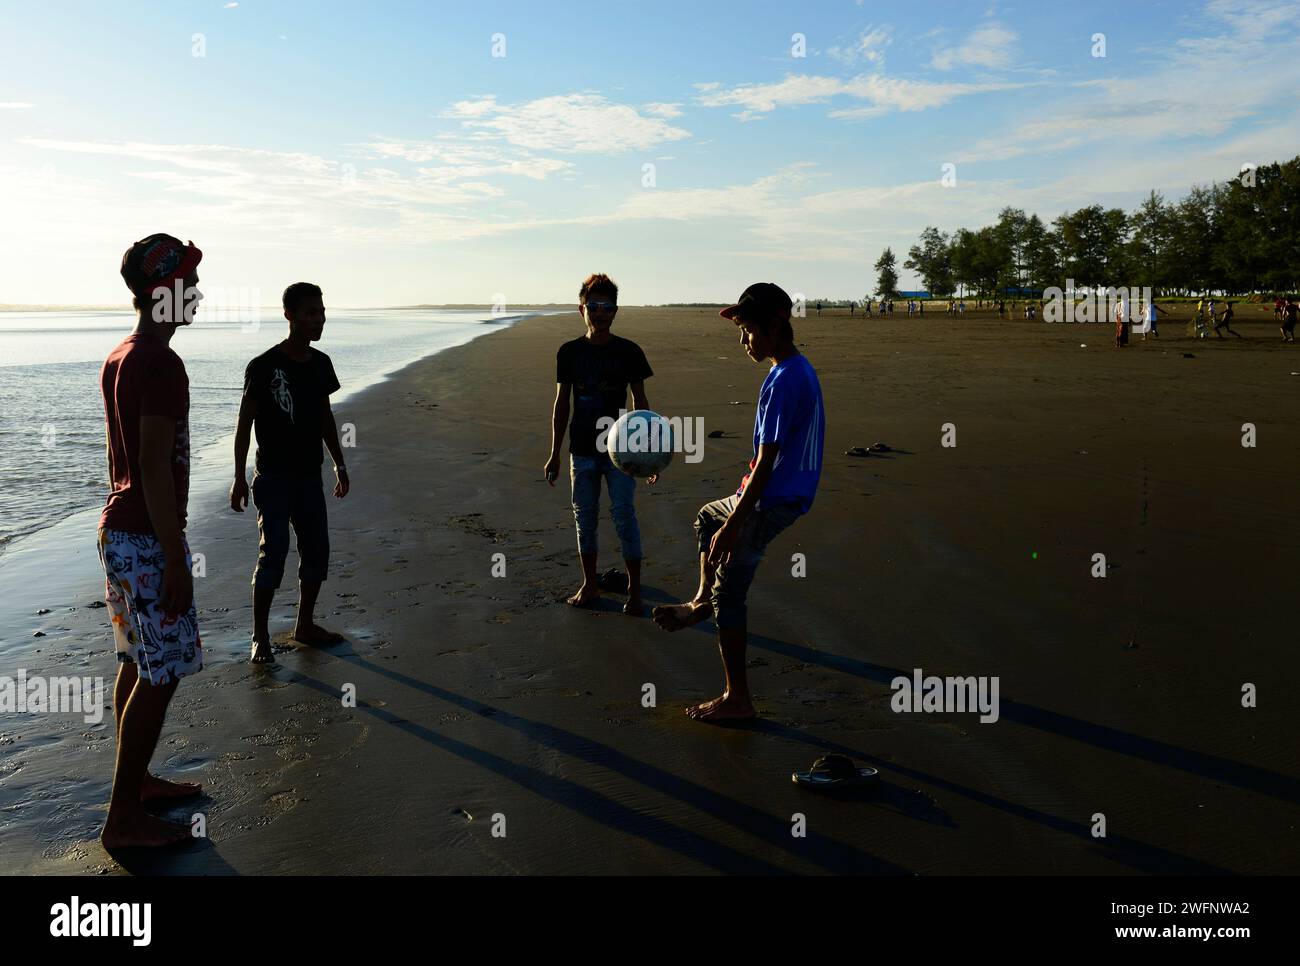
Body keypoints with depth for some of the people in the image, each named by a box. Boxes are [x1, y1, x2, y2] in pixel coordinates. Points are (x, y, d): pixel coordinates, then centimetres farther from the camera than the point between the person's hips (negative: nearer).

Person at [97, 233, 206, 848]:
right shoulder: (160, 365, -19)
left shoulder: (118, 360, 12)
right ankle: (123, 817, 6)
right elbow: (156, 468, -22)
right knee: (160, 673, -2)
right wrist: (176, 559, -20)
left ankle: (136, 781, 31)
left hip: (117, 529, 10)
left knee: (136, 663, 18)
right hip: (148, 539, -10)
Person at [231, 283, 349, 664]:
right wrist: (239, 478, -12)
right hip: (273, 478, -6)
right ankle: (260, 637, 1)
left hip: (310, 476, 6)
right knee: (273, 553, -10)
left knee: (317, 552, 10)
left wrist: (340, 465, 16)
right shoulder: (263, 366, -12)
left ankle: (305, 624, 26)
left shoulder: (321, 363, 6)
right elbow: (244, 422, -9)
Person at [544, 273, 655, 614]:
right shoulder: (569, 352, 1)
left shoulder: (628, 351, -4)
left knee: (625, 518, -2)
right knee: (585, 518, 10)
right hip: (581, 450, 2)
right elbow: (561, 404, 6)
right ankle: (590, 584, 24)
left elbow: (640, 402, 2)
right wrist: (554, 454, 5)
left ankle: (634, 589, 11)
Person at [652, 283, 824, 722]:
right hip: (791, 493, 10)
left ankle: (737, 699, 7)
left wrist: (733, 526, -22)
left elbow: (765, 463, -25)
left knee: (729, 594, -1)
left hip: (770, 502, -10)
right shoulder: (802, 370, 9)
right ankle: (701, 600, 39)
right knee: (708, 516, 32)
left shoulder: (782, 382, -23)